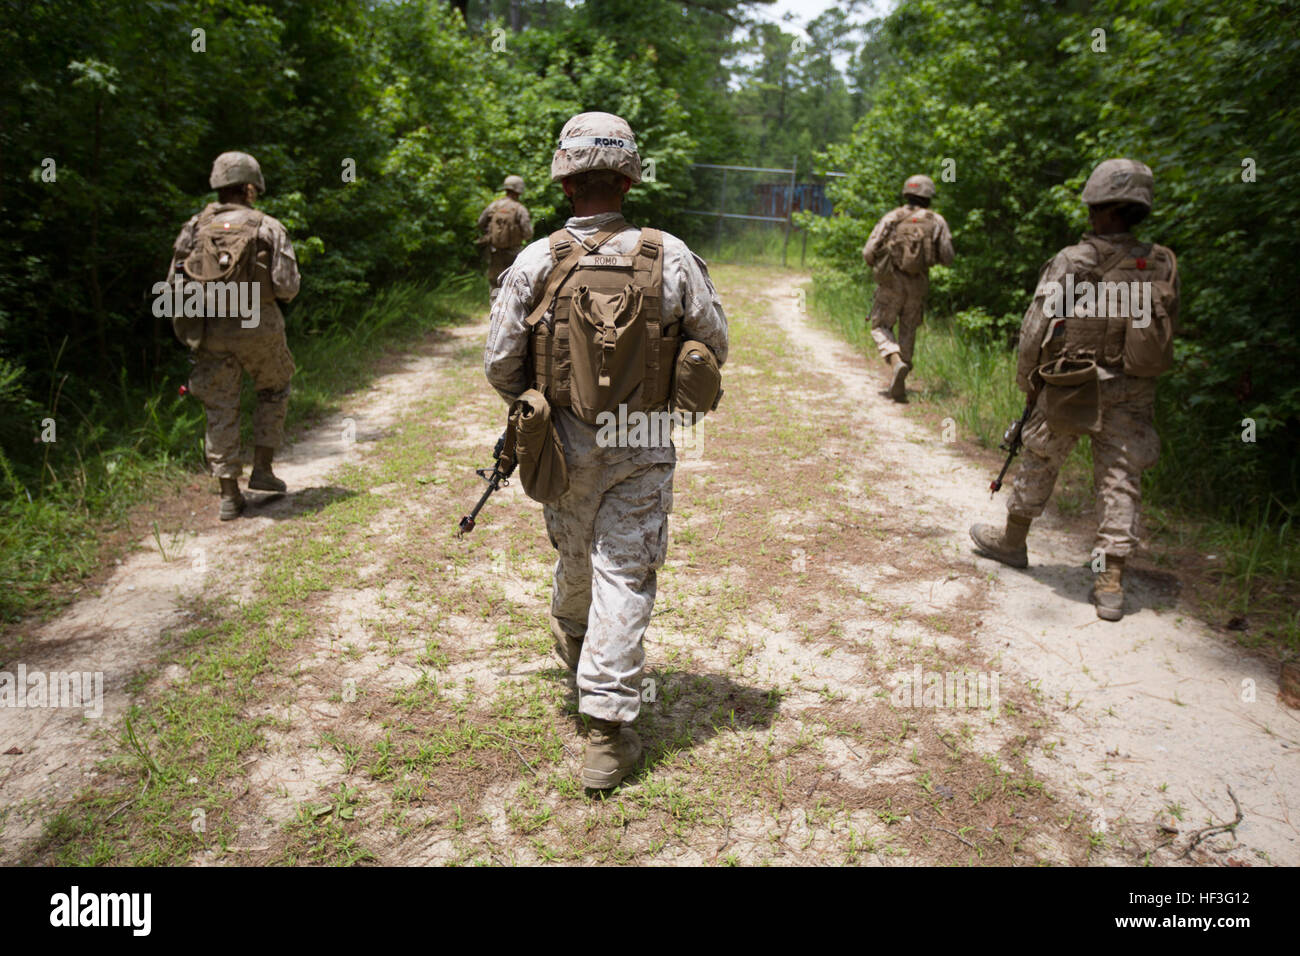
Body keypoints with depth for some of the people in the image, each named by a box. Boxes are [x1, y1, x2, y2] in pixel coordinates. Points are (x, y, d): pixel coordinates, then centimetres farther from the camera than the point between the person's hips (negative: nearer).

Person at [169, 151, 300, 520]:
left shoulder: (195, 227, 6)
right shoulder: (268, 227, -4)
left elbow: (176, 283, 4)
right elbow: (287, 286, -10)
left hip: (211, 331, 2)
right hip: (257, 326, -2)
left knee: (221, 410, 8)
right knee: (274, 391, 22)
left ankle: (229, 494, 9)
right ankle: (262, 469, 18)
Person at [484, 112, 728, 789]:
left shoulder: (534, 263, -11)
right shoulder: (671, 258, -10)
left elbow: (499, 364, -5)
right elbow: (716, 345, 0)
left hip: (566, 442, 1)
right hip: (644, 446, -1)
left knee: (575, 551, 25)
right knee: (625, 576, 4)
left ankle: (571, 635, 55)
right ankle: (607, 733, 6)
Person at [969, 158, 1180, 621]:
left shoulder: (1069, 263, -14)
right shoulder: (1163, 266, -2)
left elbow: (1036, 329, -10)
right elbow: (1166, 335, 4)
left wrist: (1026, 380, 4)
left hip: (1068, 390, -2)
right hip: (1131, 396, 3)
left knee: (1038, 465, 17)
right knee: (1120, 484, 6)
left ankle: (1012, 541, 35)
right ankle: (1111, 584, 6)